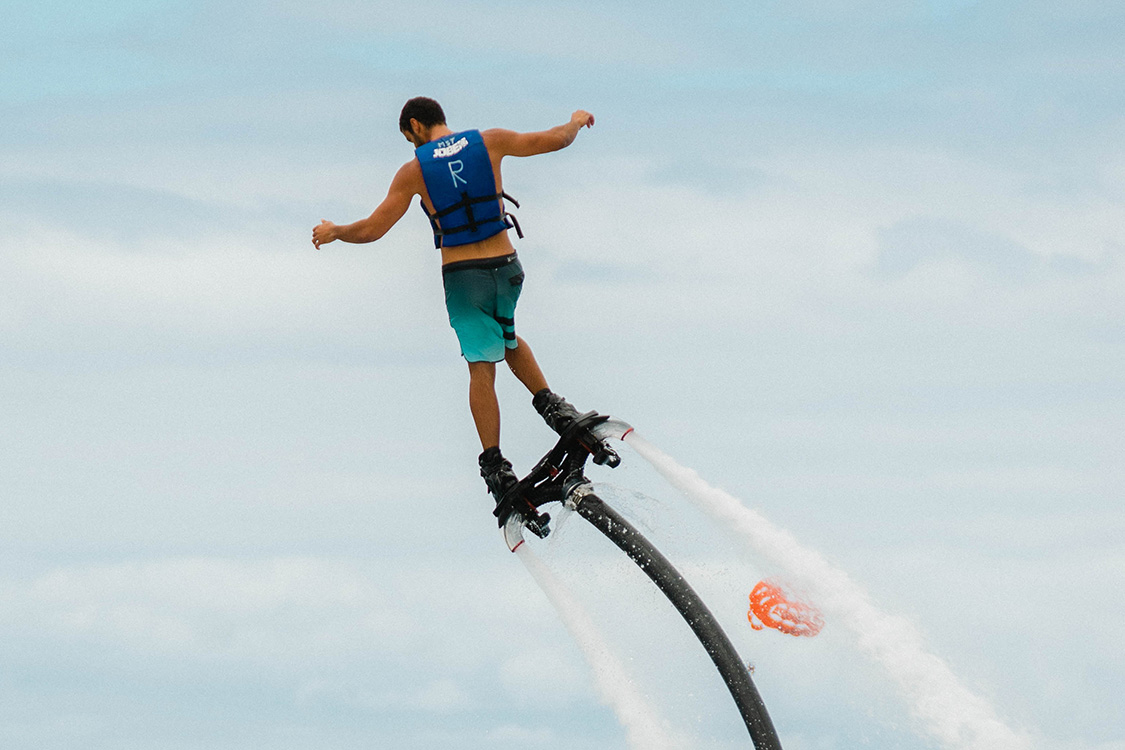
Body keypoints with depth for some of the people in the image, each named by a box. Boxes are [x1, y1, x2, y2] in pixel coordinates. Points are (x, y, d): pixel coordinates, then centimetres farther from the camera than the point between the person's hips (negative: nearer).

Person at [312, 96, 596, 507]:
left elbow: (371, 230, 0)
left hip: (461, 274, -2)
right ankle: (549, 403, 7)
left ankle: (495, 466, -6)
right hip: (505, 266, 2)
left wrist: (333, 232, 19)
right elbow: (554, 140, 5)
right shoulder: (489, 142, 0)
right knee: (508, 339, 28)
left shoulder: (414, 171, -3)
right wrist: (577, 122, 28)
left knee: (482, 368, 0)